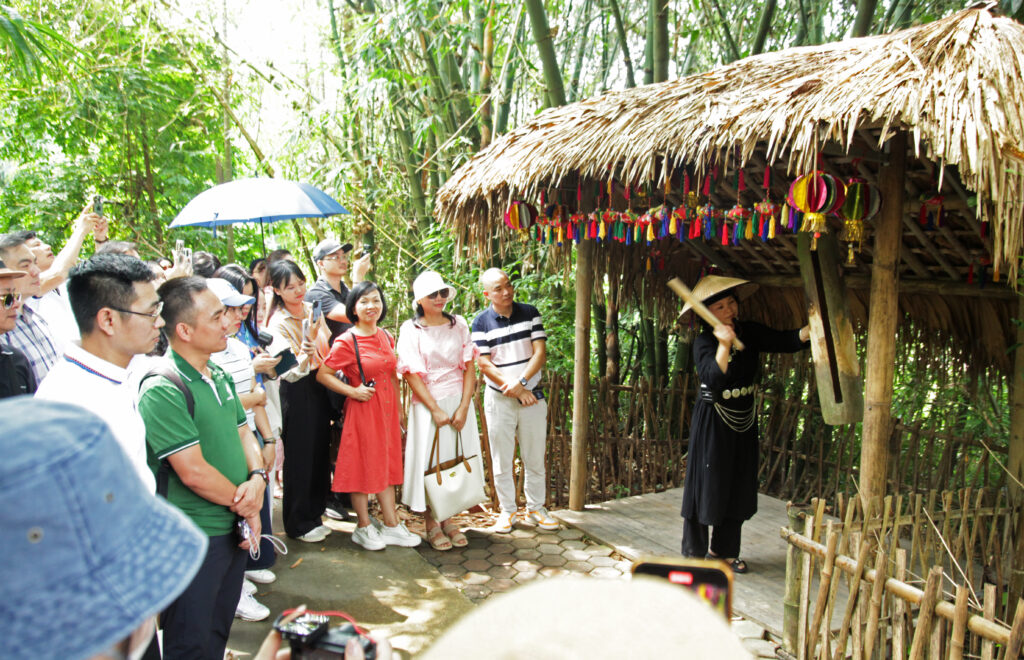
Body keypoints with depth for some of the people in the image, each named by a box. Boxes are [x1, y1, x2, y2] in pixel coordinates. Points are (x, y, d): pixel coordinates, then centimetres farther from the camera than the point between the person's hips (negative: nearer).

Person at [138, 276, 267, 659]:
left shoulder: (219, 376, 7)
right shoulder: (162, 390, -22)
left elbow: (242, 433, 12)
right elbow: (194, 472, -23)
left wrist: (257, 478, -8)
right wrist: (243, 504, -10)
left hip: (234, 527, 8)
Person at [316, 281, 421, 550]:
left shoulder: (386, 337, 8)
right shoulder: (346, 342, -12)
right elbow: (323, 375, -11)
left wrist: (399, 409, 14)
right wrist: (353, 391, -17)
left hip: (387, 408, 6)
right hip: (363, 409, -6)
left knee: (387, 465, 12)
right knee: (362, 466, 4)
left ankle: (392, 525, 21)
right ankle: (364, 527, 19)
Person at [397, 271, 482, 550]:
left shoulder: (459, 325, 6)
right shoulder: (411, 329, -3)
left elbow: (469, 368, 3)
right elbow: (412, 374, -7)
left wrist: (464, 407, -9)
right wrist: (436, 410, -14)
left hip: (459, 401, 3)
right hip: (427, 404, -3)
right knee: (428, 460, -1)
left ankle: (448, 519, 20)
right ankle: (431, 523, 14)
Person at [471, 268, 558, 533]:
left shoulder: (530, 313, 2)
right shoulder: (481, 322, -3)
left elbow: (540, 352, -4)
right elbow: (484, 364, -8)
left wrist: (521, 382, -17)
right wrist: (515, 390, -14)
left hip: (532, 394, 2)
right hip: (499, 399, -1)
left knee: (535, 457, 8)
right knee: (501, 459, 5)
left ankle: (535, 508, 24)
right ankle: (507, 511, 20)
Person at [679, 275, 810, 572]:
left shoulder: (750, 332, -1)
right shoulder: (704, 341, -17)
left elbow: (785, 341, -11)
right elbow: (714, 378, -31)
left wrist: (811, 329, -29)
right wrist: (724, 346, -43)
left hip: (744, 420, 6)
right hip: (712, 421, -6)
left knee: (738, 486, 11)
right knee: (707, 484, -1)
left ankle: (723, 549, 26)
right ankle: (694, 552, 14)